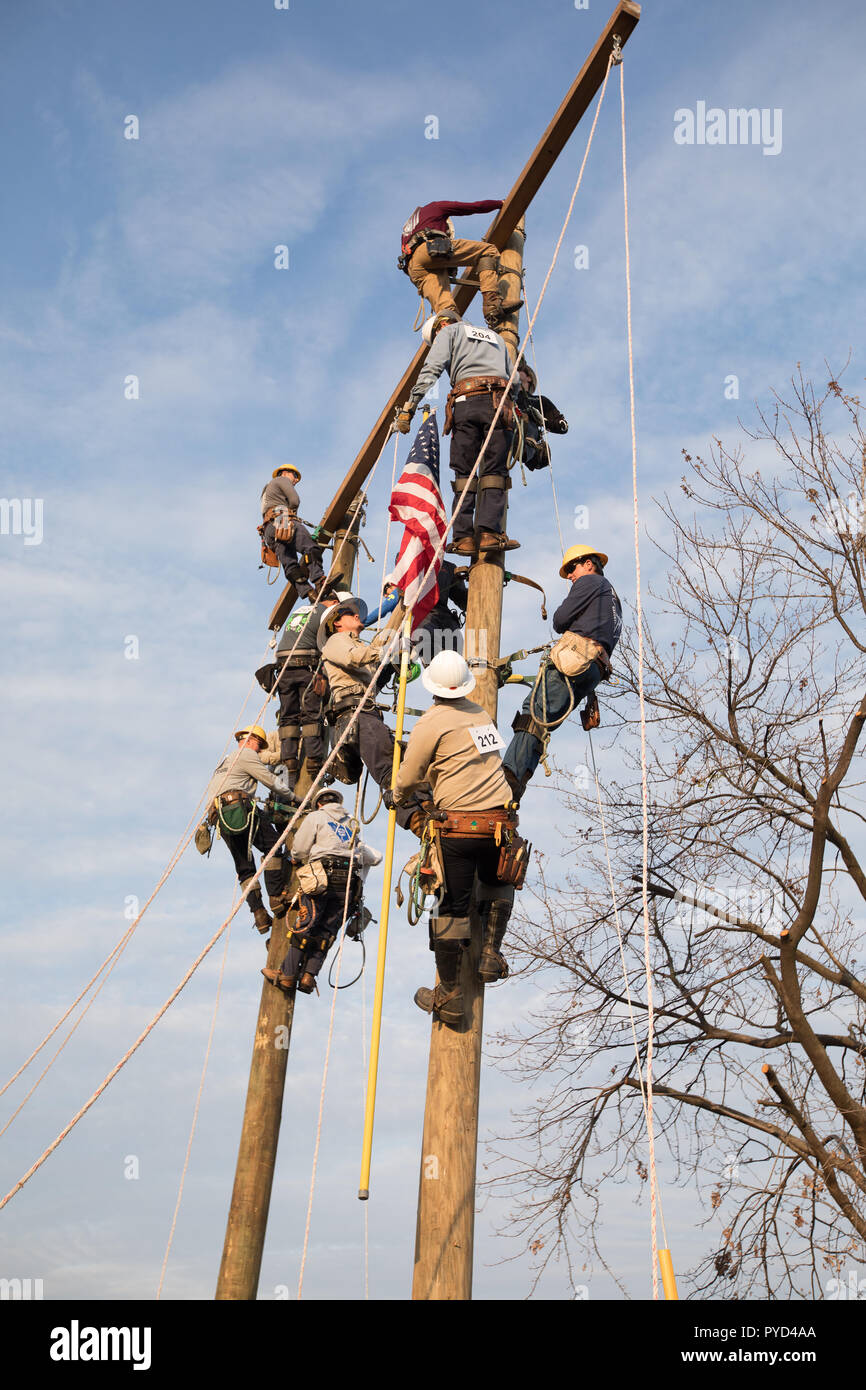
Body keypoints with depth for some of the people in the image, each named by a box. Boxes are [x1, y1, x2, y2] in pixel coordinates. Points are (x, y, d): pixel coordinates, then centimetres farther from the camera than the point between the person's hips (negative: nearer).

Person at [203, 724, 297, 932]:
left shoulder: (227, 761, 37)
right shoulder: (246, 754, 7)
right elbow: (271, 780, 3)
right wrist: (290, 798, 18)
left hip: (220, 818, 9)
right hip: (238, 807, -9)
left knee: (245, 867, 5)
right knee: (273, 844, -3)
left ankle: (259, 913, -4)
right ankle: (277, 896, -8)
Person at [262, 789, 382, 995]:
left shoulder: (315, 817, 12)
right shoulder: (353, 825, 27)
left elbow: (299, 850, 6)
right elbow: (375, 857, 32)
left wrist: (297, 859, 29)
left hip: (322, 877, -4)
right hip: (350, 884, 4)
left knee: (304, 927, -1)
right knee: (327, 930, 6)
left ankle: (287, 975, -1)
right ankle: (309, 975, -3)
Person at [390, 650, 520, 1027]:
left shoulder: (431, 722, -4)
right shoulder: (482, 715, 11)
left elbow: (407, 779, 1)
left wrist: (398, 798, 24)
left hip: (458, 827, -4)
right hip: (501, 822, 4)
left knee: (452, 907, 4)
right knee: (497, 886, 32)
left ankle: (449, 997, 10)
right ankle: (491, 952, 18)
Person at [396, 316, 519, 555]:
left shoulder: (449, 331, 19)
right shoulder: (495, 336, 34)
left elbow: (431, 370, 3)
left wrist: (409, 407, -2)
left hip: (466, 401, -2)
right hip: (499, 402, 2)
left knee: (464, 473, 0)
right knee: (494, 471, -2)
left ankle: (464, 536, -11)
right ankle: (490, 531, -19)